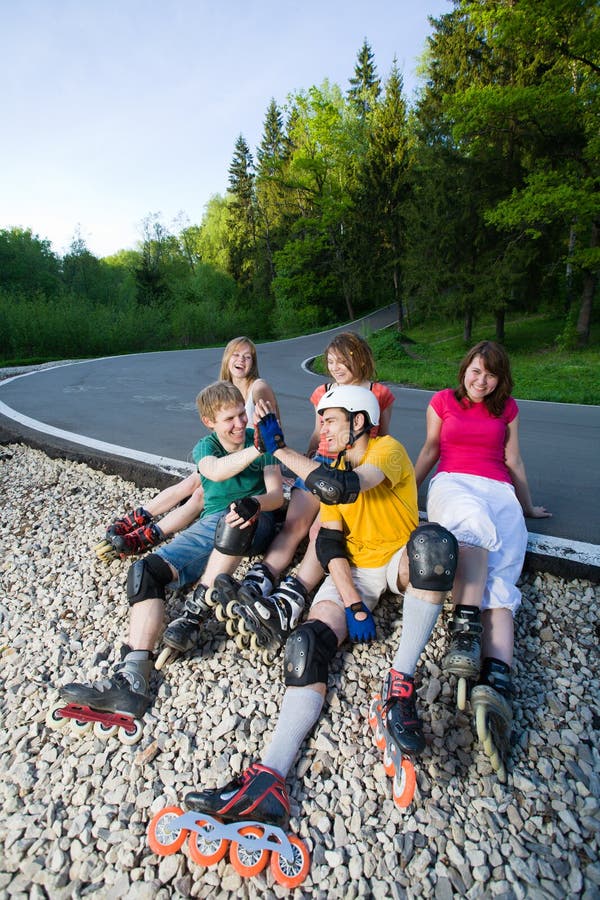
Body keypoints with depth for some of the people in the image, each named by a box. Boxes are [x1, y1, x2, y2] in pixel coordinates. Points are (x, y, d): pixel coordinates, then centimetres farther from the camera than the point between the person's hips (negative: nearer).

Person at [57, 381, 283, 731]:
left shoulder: (260, 442, 0)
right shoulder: (206, 447, 4)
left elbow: (276, 494, -10)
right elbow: (216, 471, -22)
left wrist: (254, 503, -35)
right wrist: (257, 449, -41)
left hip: (255, 523, -2)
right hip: (213, 524, 3)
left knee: (236, 517, -41)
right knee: (147, 570, -21)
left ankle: (193, 616, -31)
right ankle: (133, 679, -30)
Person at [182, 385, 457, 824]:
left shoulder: (388, 450, -12)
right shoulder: (334, 466, 8)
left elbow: (338, 488, -34)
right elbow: (330, 543, -2)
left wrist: (281, 448, -23)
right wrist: (354, 605, -16)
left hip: (399, 563, -4)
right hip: (353, 572, 4)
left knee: (432, 541, -38)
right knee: (309, 642, -23)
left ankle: (401, 683, -31)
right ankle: (268, 780, -33)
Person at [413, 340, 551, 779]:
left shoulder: (507, 409, 21)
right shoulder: (443, 401, 17)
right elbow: (430, 451, 20)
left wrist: (528, 506, 30)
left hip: (499, 492, 1)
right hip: (453, 484, -1)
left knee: (499, 582, -26)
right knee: (476, 523, -41)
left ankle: (496, 685, -47)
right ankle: (465, 628, -52)